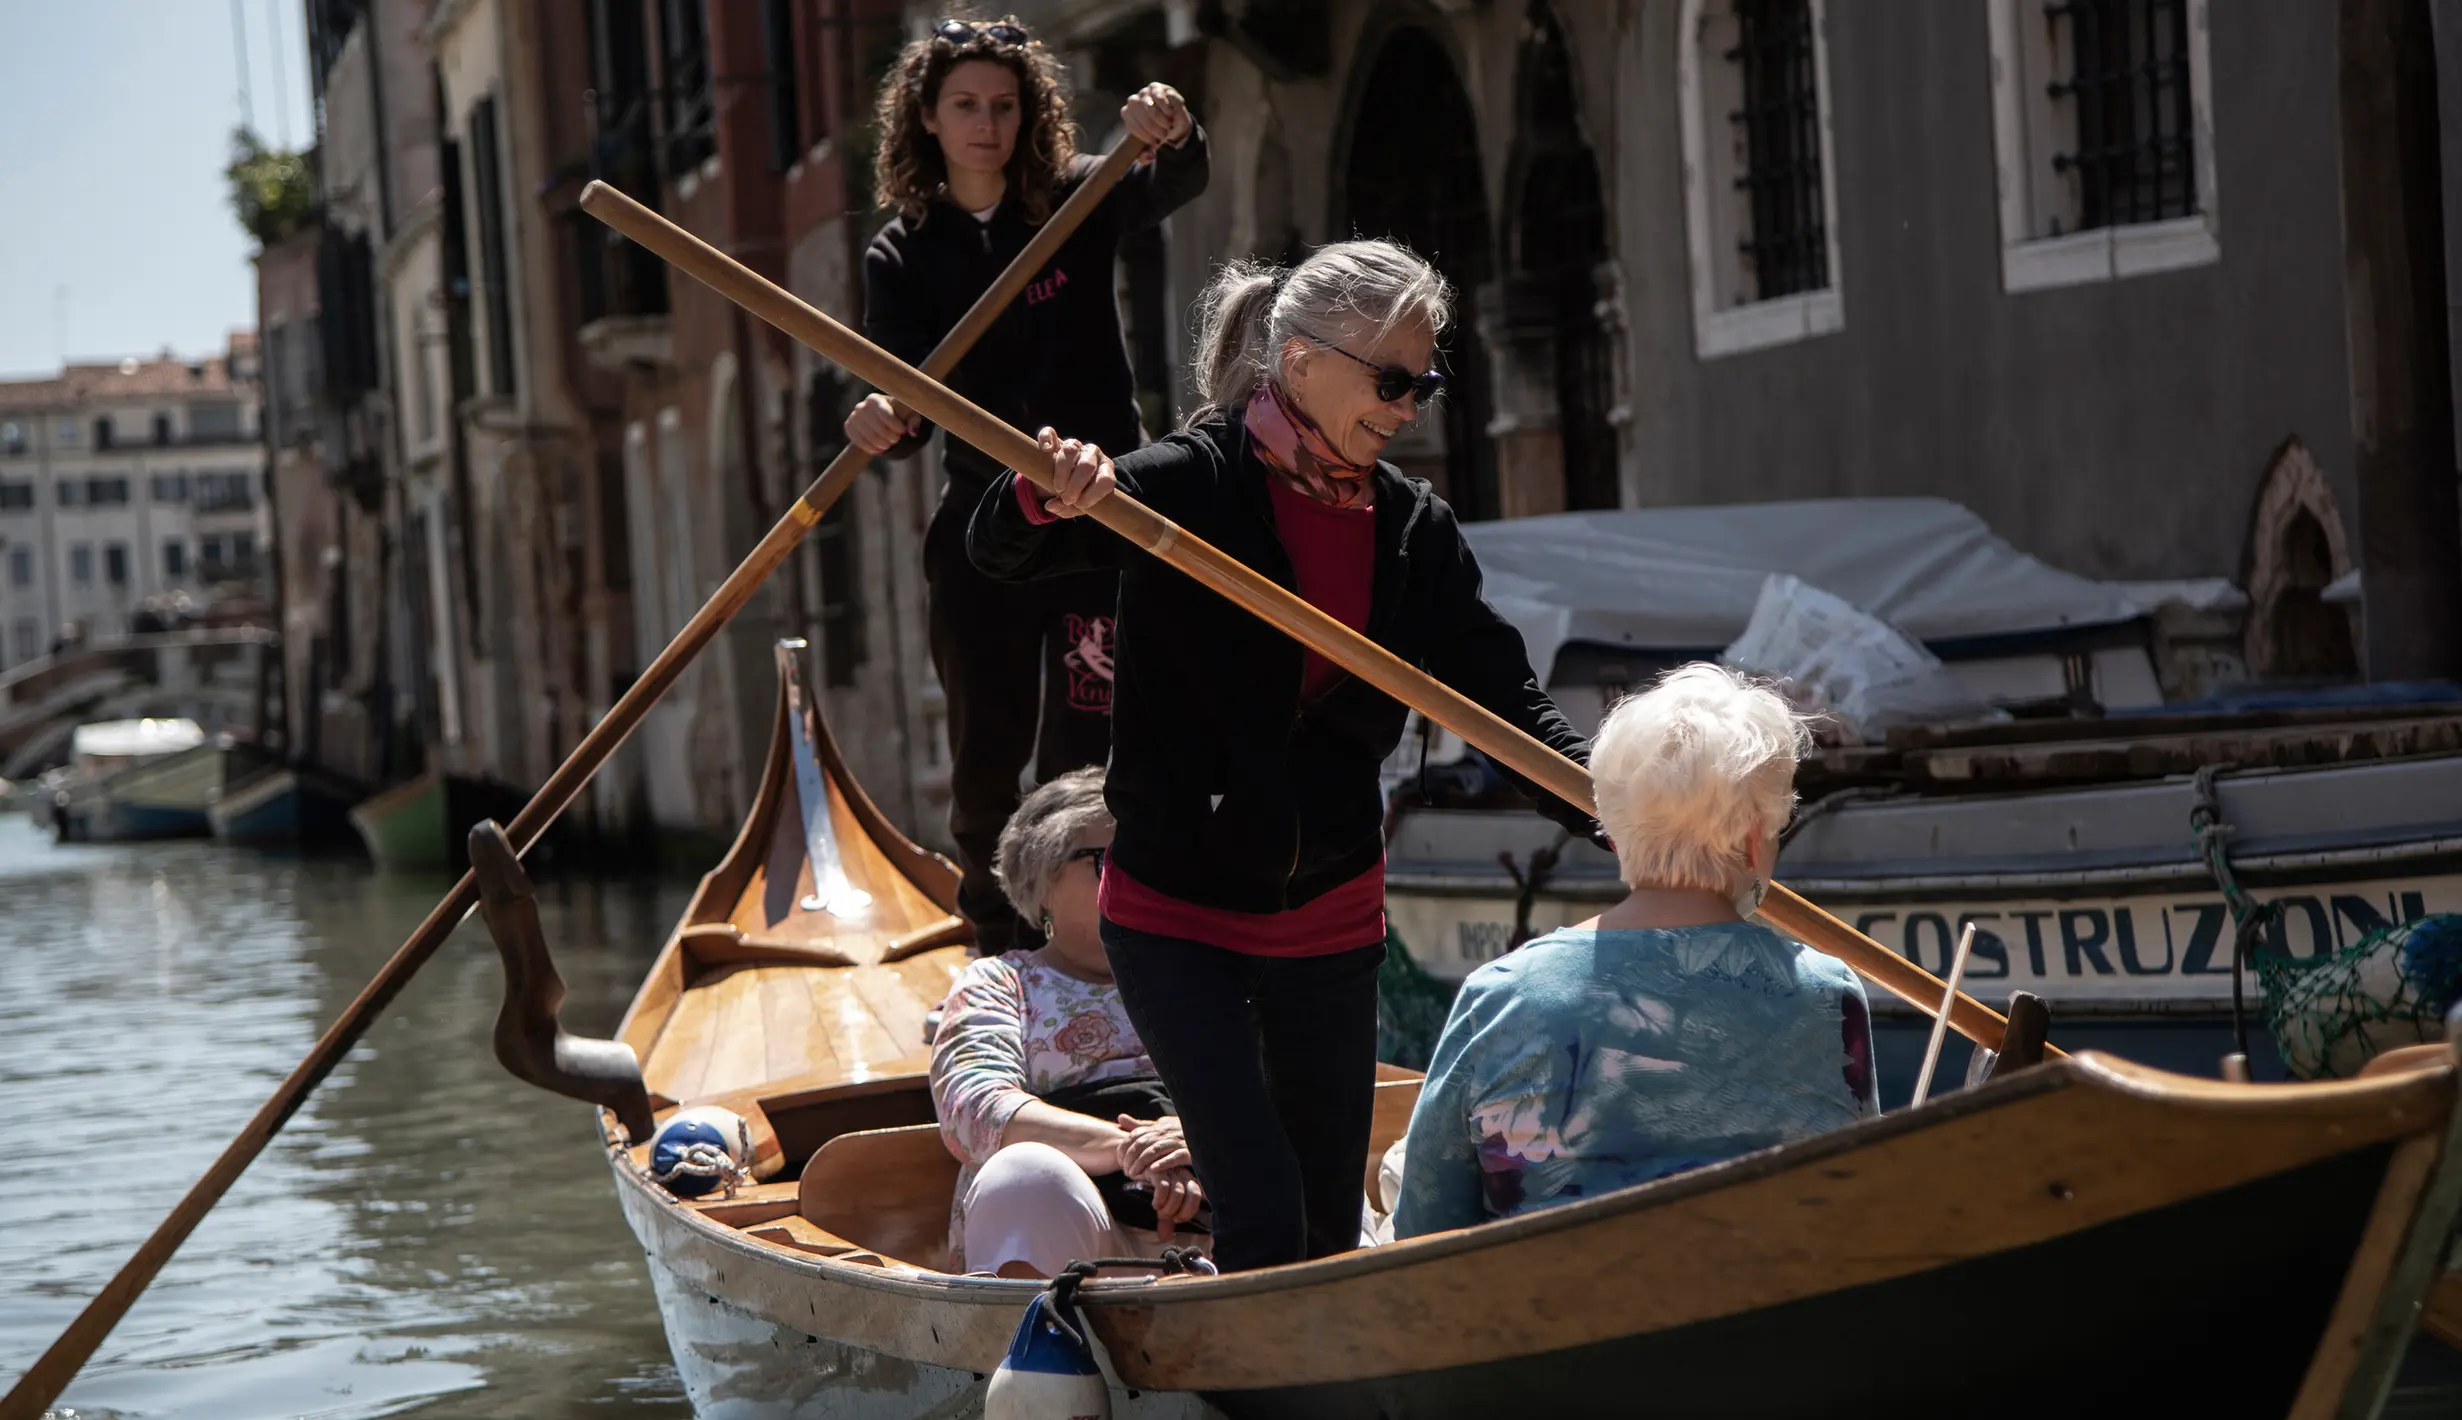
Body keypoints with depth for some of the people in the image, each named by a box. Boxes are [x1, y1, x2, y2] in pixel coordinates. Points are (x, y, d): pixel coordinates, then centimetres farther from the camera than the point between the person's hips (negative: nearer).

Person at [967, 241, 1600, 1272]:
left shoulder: (1415, 530, 3)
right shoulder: (1190, 484, -12)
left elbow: (1506, 701, 1)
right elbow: (1000, 553, -16)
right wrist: (1047, 499, -40)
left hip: (1331, 921, 5)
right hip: (1176, 918, -5)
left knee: (1330, 1232, 12)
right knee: (1263, 1219, -13)